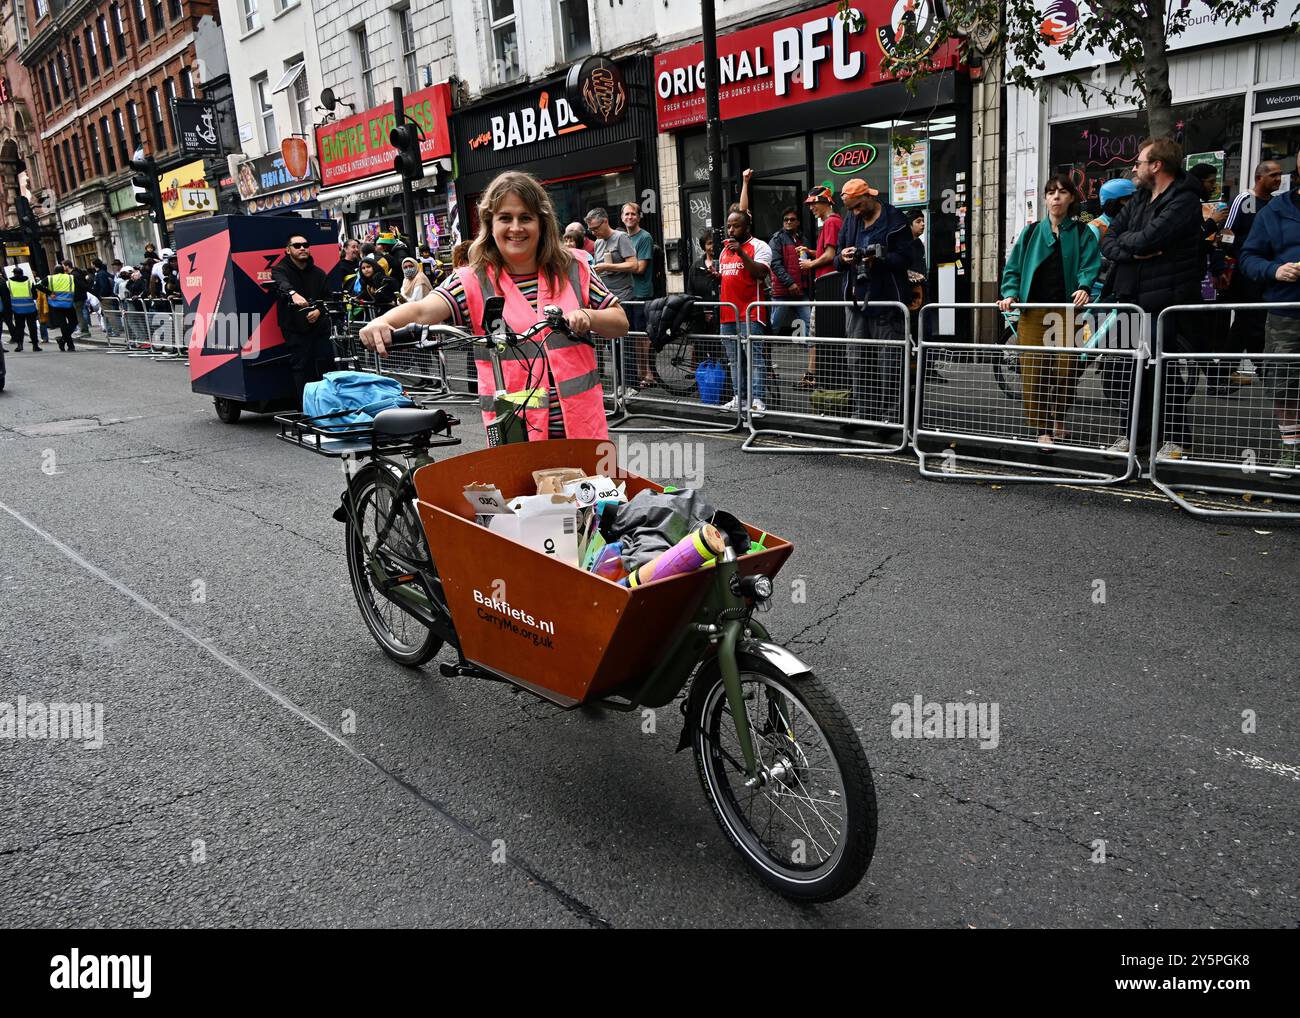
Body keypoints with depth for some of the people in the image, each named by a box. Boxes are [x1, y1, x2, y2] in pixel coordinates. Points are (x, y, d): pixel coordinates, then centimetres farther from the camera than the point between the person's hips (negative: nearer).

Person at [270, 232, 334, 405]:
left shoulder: (318, 273, 12)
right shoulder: (280, 270, -3)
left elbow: (328, 297, 12)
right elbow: (281, 284, -26)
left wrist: (319, 310, -9)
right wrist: (293, 294, -49)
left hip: (319, 325, 4)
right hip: (295, 329, -3)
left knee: (327, 364, 0)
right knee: (302, 369, -5)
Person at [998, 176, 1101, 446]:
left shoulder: (1083, 234, 10)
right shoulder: (1031, 232, 14)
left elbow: (1089, 266, -3)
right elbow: (1013, 267, 11)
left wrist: (1084, 288, -23)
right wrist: (1010, 293, -6)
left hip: (1067, 312, -1)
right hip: (1033, 311, 1)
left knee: (1066, 369, -7)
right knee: (1033, 370, -7)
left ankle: (1059, 421, 18)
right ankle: (1043, 431, 1)